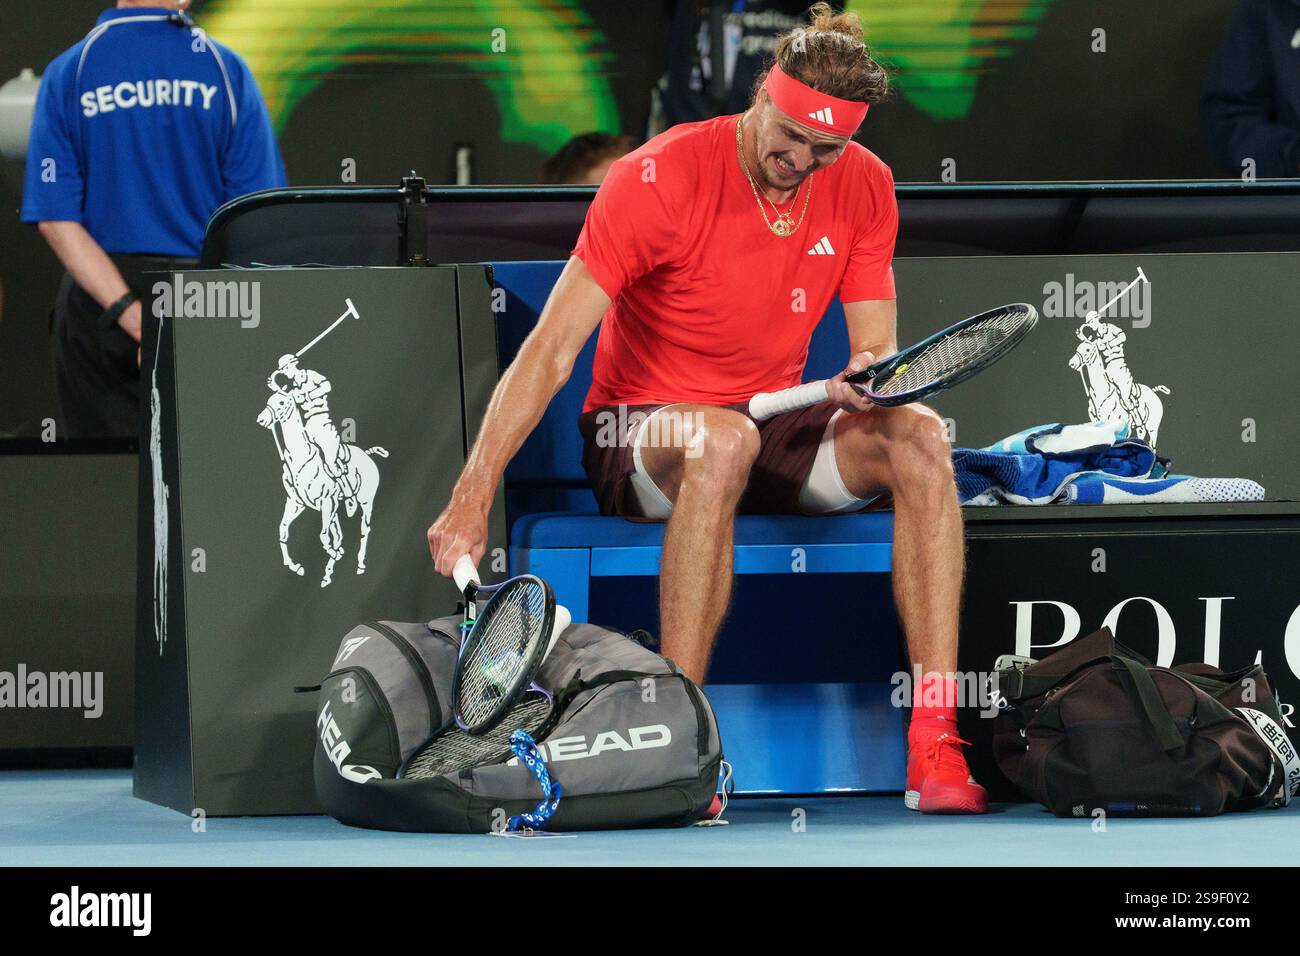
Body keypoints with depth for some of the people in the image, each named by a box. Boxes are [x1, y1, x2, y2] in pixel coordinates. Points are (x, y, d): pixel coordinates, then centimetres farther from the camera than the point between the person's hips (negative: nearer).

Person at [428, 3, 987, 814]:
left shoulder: (864, 188, -2)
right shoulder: (661, 178, -17)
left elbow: (876, 347, 2)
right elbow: (551, 349, -22)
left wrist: (870, 377, -25)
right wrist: (474, 495, -31)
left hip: (776, 428, 5)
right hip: (638, 438, -5)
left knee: (919, 437, -25)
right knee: (722, 439, -40)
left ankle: (936, 744, -31)